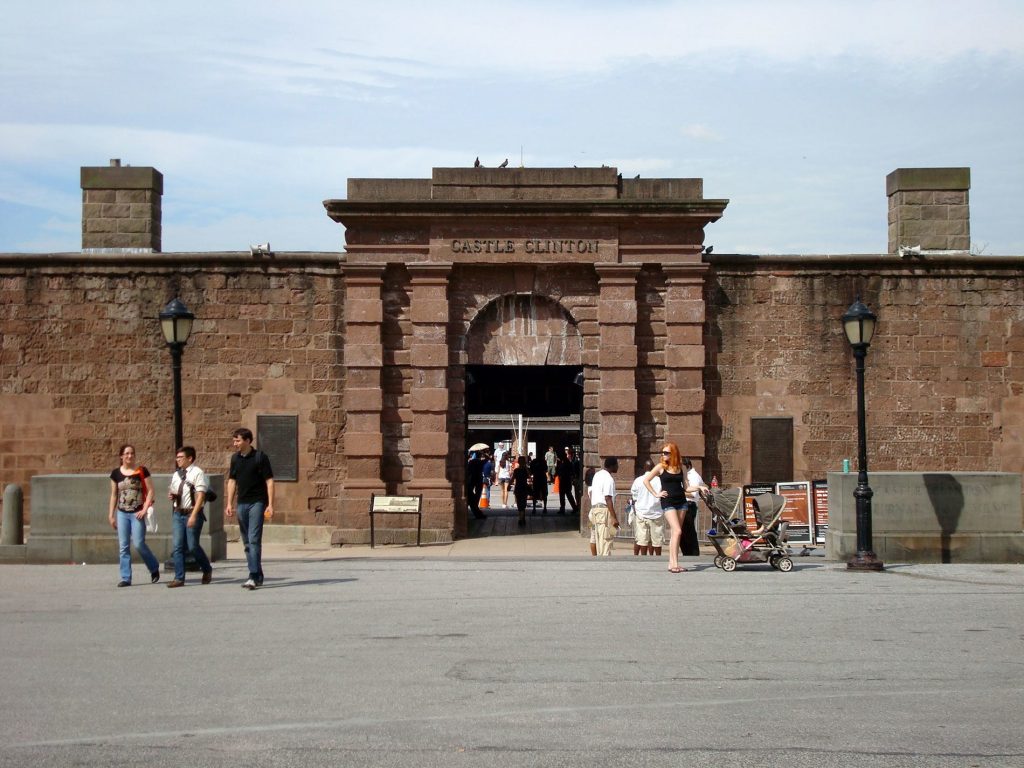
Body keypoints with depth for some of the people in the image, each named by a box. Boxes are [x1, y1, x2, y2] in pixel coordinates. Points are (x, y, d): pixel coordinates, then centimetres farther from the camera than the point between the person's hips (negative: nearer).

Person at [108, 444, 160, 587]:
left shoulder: (142, 471, -2)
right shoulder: (116, 473, 6)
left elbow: (150, 491, -2)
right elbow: (114, 495, 13)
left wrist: (145, 509, -12)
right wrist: (111, 515, 10)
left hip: (137, 513, -3)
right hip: (122, 513, 3)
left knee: (138, 544, -9)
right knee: (123, 546, 2)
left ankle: (154, 568, 15)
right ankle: (126, 578, 6)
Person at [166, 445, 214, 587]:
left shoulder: (197, 473, -8)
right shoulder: (176, 475, 14)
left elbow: (200, 496, -14)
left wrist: (193, 515, -21)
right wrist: (171, 496, 1)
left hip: (192, 513, -6)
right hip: (178, 513, 6)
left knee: (193, 546, -3)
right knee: (176, 546, -1)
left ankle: (207, 571, 21)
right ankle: (179, 578, 3)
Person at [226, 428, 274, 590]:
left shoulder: (260, 457, -7)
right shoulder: (235, 458, 10)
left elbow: (269, 481, -8)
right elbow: (232, 481, 16)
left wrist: (270, 505, -13)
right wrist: (229, 503, 9)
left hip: (257, 503, -6)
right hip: (242, 503, 6)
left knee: (254, 540, -14)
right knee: (247, 542, 9)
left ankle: (254, 576, -17)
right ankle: (258, 576, 18)